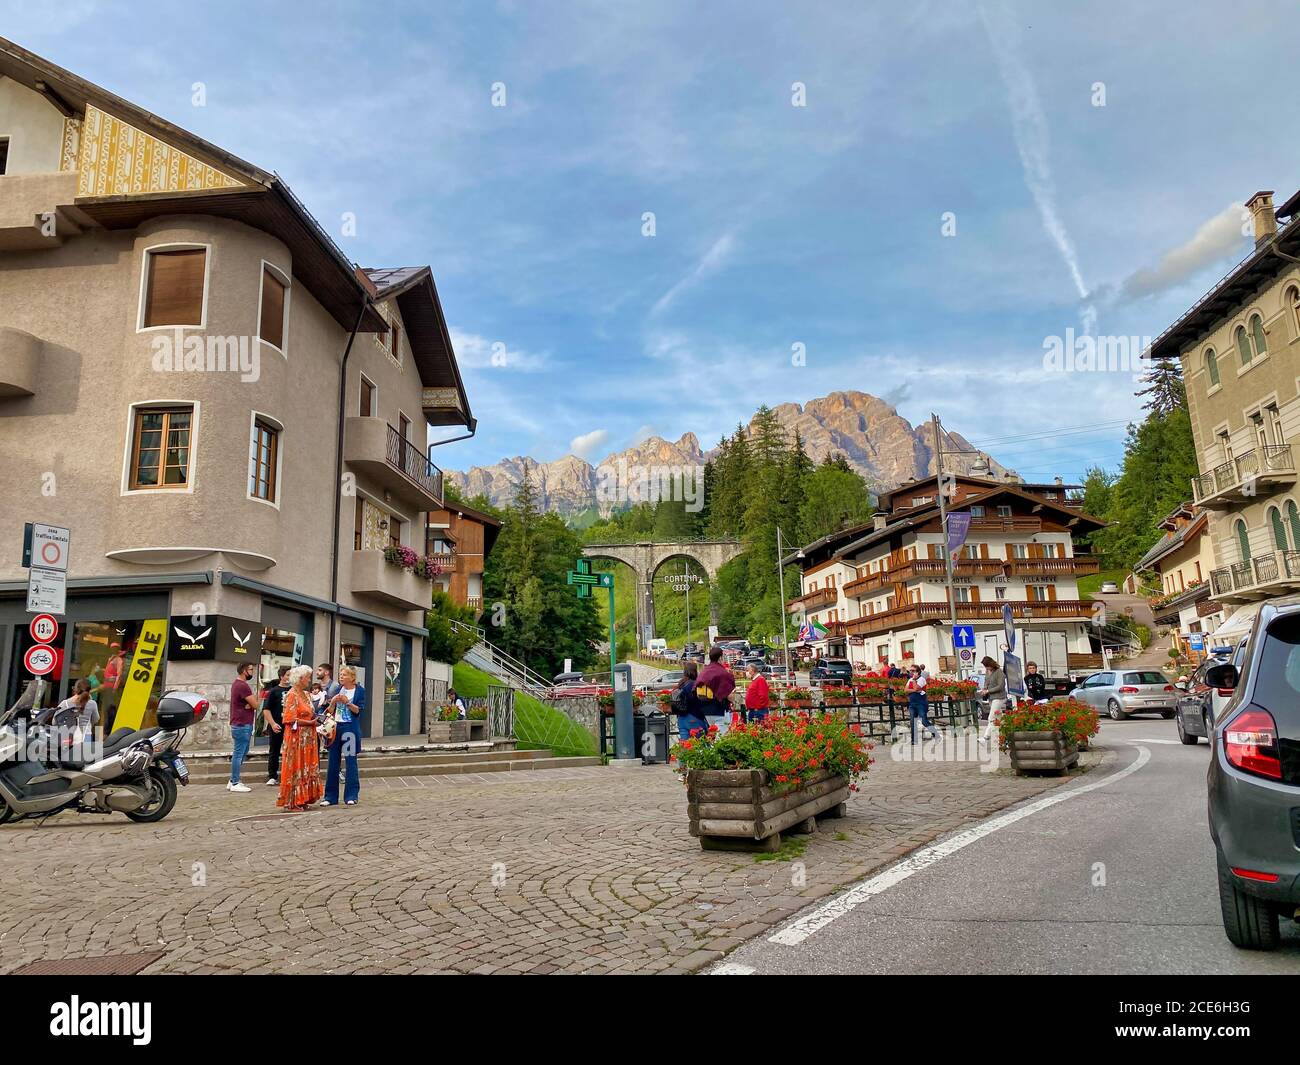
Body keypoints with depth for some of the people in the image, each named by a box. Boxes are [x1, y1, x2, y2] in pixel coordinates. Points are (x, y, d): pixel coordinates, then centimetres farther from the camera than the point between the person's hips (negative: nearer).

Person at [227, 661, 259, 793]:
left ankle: (233, 781, 20)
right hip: (242, 725, -11)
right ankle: (235, 784, 0)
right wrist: (253, 700, 1)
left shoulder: (237, 684, 16)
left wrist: (250, 703, -9)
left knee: (240, 753, 15)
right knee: (239, 754, -5)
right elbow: (255, 704, -19)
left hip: (240, 724, 11)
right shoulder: (243, 686, -19)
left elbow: (252, 702, 12)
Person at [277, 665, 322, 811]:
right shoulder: (292, 695, -12)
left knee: (307, 768, 10)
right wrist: (310, 722, -17)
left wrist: (315, 720, 5)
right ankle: (292, 801, 5)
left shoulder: (306, 694, 14)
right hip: (296, 737, -8)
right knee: (295, 768, -2)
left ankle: (303, 799, 16)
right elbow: (291, 719, -18)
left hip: (308, 738, 8)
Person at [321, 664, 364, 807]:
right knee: (333, 763, 6)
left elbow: (359, 710, -7)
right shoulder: (337, 689, 10)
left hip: (350, 728, -4)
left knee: (350, 762, 0)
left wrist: (347, 702, -19)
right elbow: (330, 711, 8)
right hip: (336, 727, 4)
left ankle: (351, 796, 7)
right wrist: (333, 701, -11)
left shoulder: (359, 691, -1)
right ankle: (330, 797, 14)